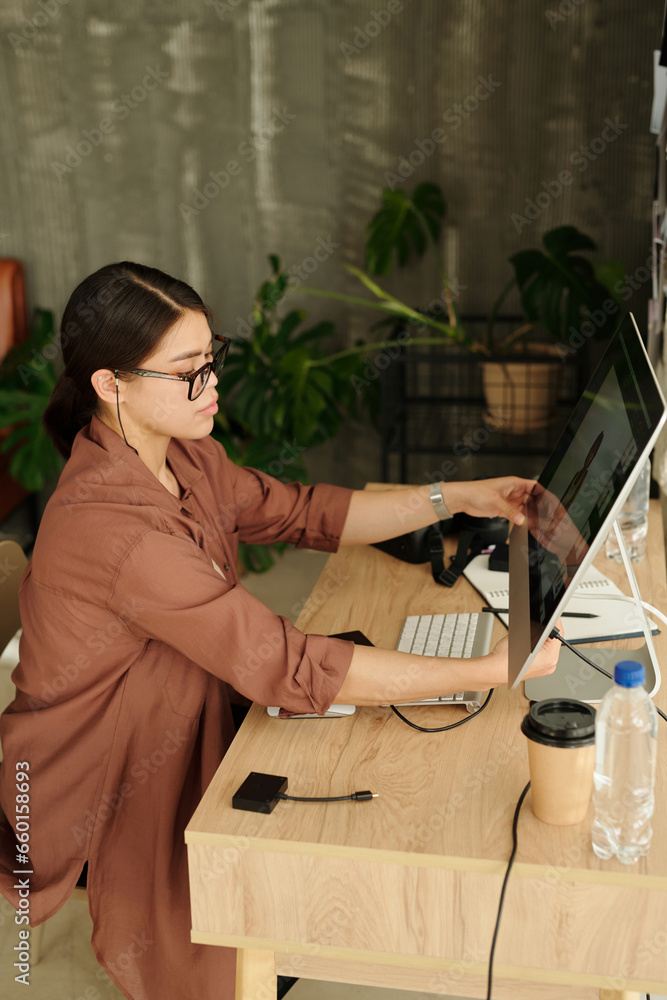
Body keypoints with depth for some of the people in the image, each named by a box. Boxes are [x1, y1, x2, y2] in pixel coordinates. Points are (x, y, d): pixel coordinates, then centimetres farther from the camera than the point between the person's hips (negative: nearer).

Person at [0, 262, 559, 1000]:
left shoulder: (178, 456, -5)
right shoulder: (112, 527, -35)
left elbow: (298, 513, 3)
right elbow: (289, 668, -36)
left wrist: (459, 497, -5)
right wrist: (488, 672, -33)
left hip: (181, 734, 8)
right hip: (105, 804, -8)